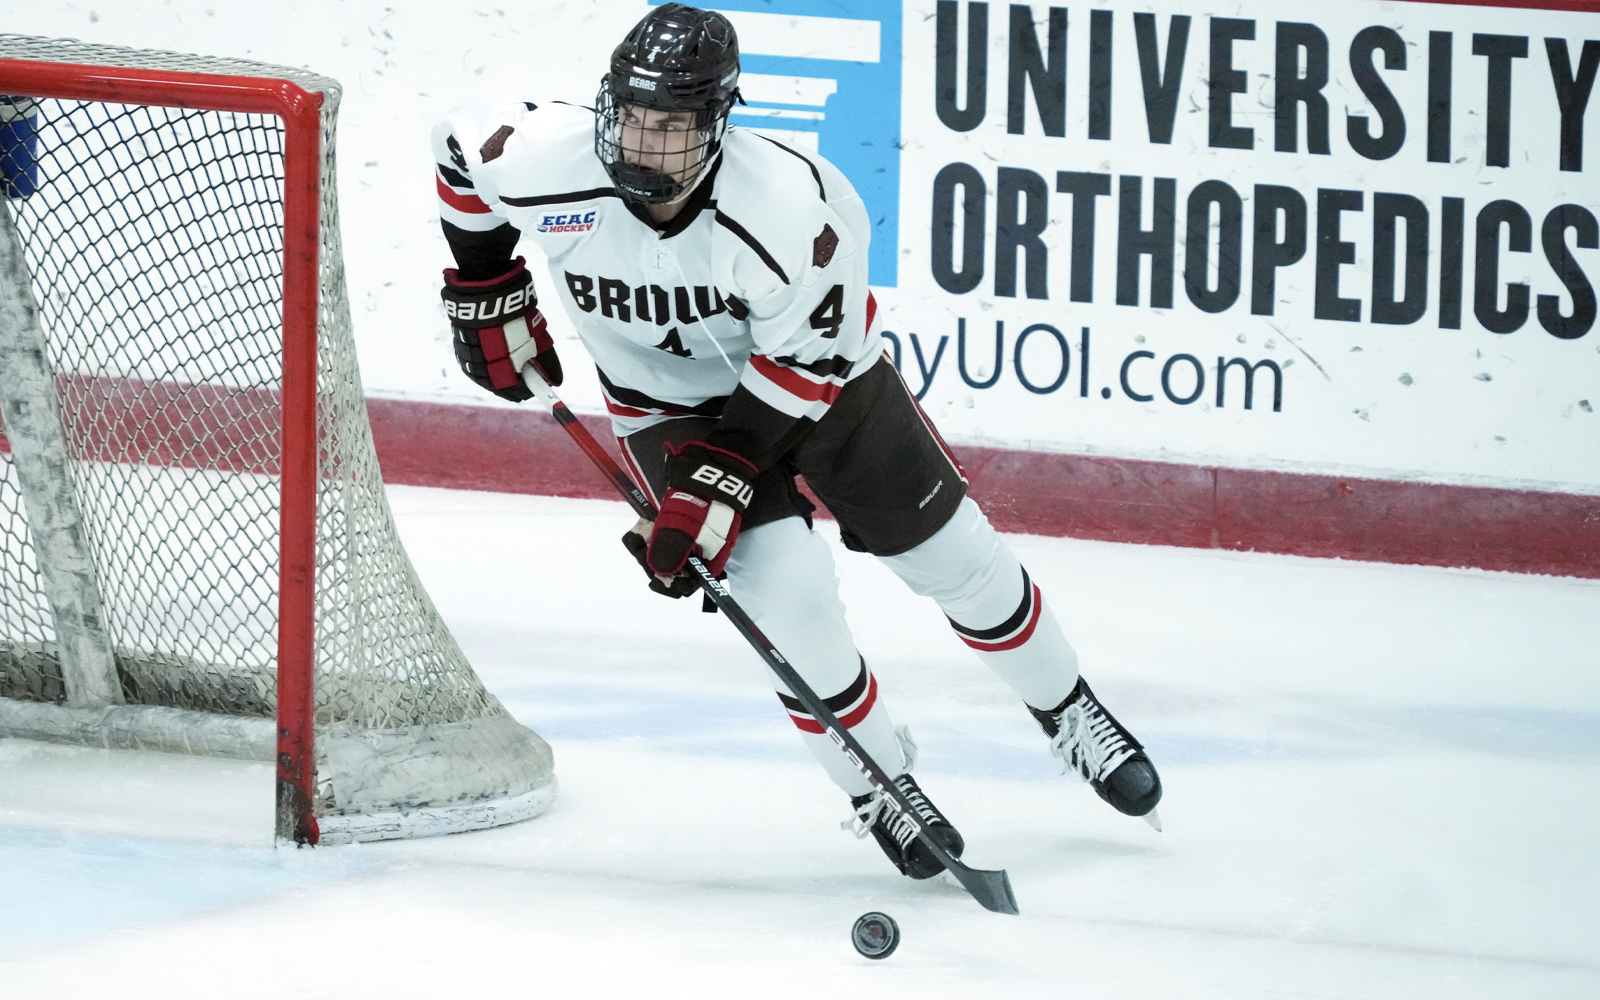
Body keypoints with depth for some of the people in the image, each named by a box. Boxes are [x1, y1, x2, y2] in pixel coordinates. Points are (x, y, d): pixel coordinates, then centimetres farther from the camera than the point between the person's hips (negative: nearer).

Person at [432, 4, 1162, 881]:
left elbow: (802, 372, -25)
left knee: (954, 556, 5)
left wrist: (719, 482, -29)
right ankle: (875, 784, 5)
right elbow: (462, 143, -6)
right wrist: (488, 293, 0)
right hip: (672, 402, 1)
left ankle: (1067, 715, 32)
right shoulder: (549, 167, -30)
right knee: (786, 590, -18)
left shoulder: (790, 205, -36)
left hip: (821, 374, -1)